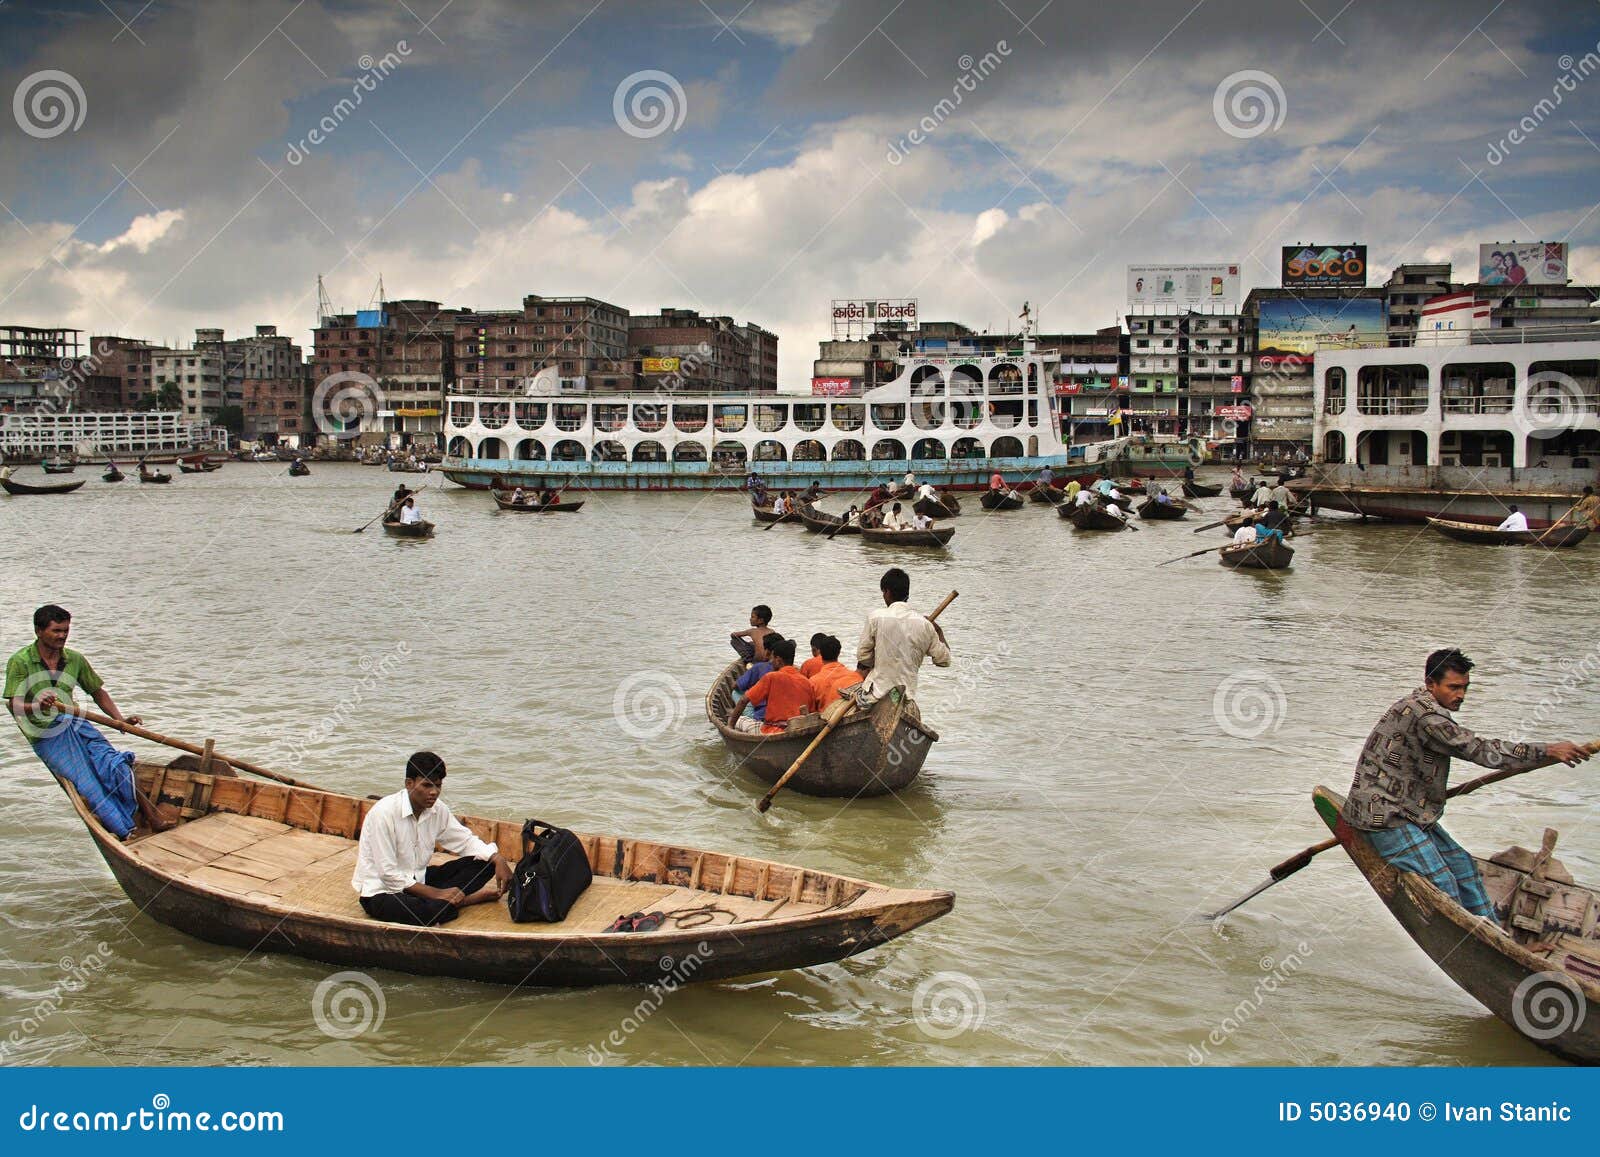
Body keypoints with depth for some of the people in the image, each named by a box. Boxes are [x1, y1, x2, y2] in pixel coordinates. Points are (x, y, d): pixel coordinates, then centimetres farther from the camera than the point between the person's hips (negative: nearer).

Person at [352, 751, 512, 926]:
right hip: (381, 891, -7)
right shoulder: (384, 813, -22)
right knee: (427, 912, -40)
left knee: (483, 862, -5)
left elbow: (466, 840, 9)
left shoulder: (437, 809, -3)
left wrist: (498, 859, -11)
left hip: (417, 880, 7)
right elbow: (388, 873, -22)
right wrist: (437, 893, -22)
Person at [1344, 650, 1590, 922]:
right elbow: (1480, 750, -24)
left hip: (1411, 814, 11)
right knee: (1442, 882, -15)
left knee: (1461, 864, 14)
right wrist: (1547, 752, -21)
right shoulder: (1426, 715, -22)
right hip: (1386, 817, -11)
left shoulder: (1418, 704, 13)